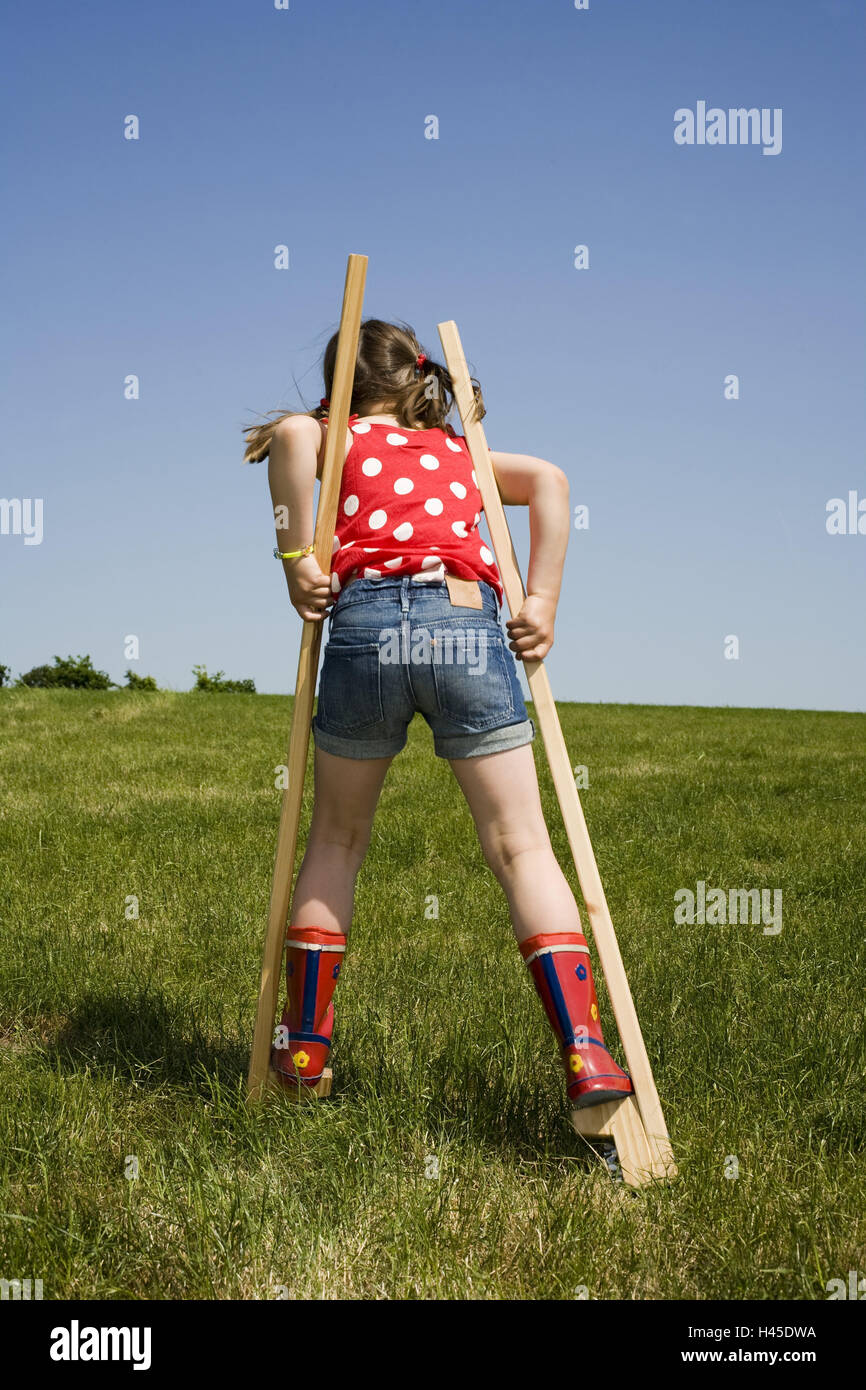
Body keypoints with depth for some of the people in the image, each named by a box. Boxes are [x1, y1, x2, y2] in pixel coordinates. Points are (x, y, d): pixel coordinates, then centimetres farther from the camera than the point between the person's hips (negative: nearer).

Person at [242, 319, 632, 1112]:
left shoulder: (346, 439, 21)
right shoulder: (462, 451, 29)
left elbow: (293, 432, -3)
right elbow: (549, 480, 13)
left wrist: (294, 554, 1)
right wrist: (543, 604, 7)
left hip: (367, 622, -1)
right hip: (469, 627, 1)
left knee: (337, 840, 16)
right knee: (520, 845, 0)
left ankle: (305, 1043, 22)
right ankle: (585, 1052, -12)